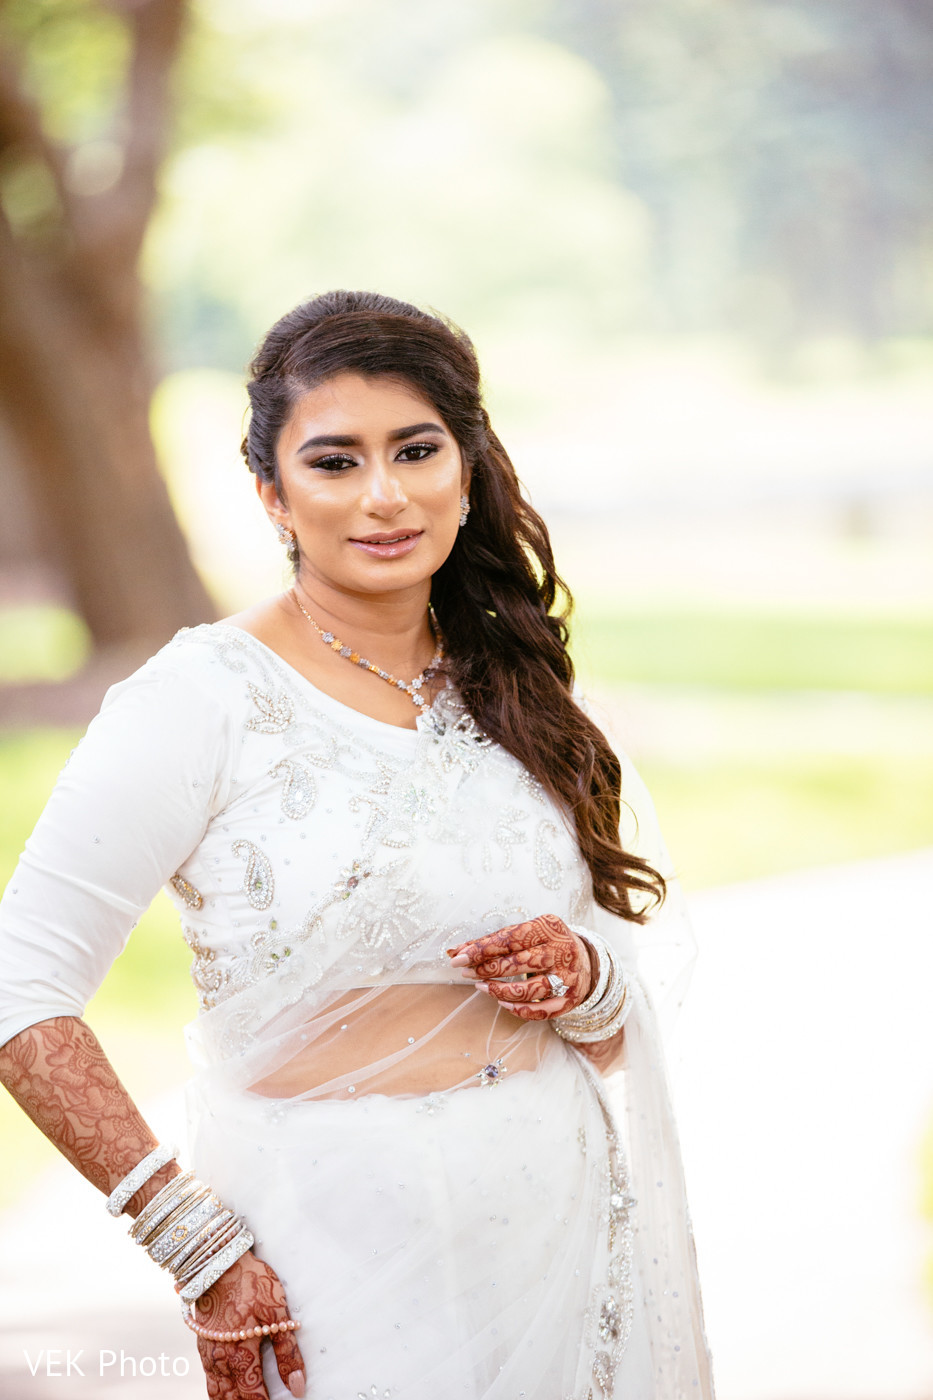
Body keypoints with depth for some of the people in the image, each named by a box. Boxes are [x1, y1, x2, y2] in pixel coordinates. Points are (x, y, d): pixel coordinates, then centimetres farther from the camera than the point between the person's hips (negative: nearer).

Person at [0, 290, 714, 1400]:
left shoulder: (521, 694, 6)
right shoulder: (205, 702, -11)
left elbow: (657, 957, 13)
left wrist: (582, 977, -11)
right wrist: (199, 1248, -18)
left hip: (564, 1216, 5)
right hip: (332, 1248, -5)